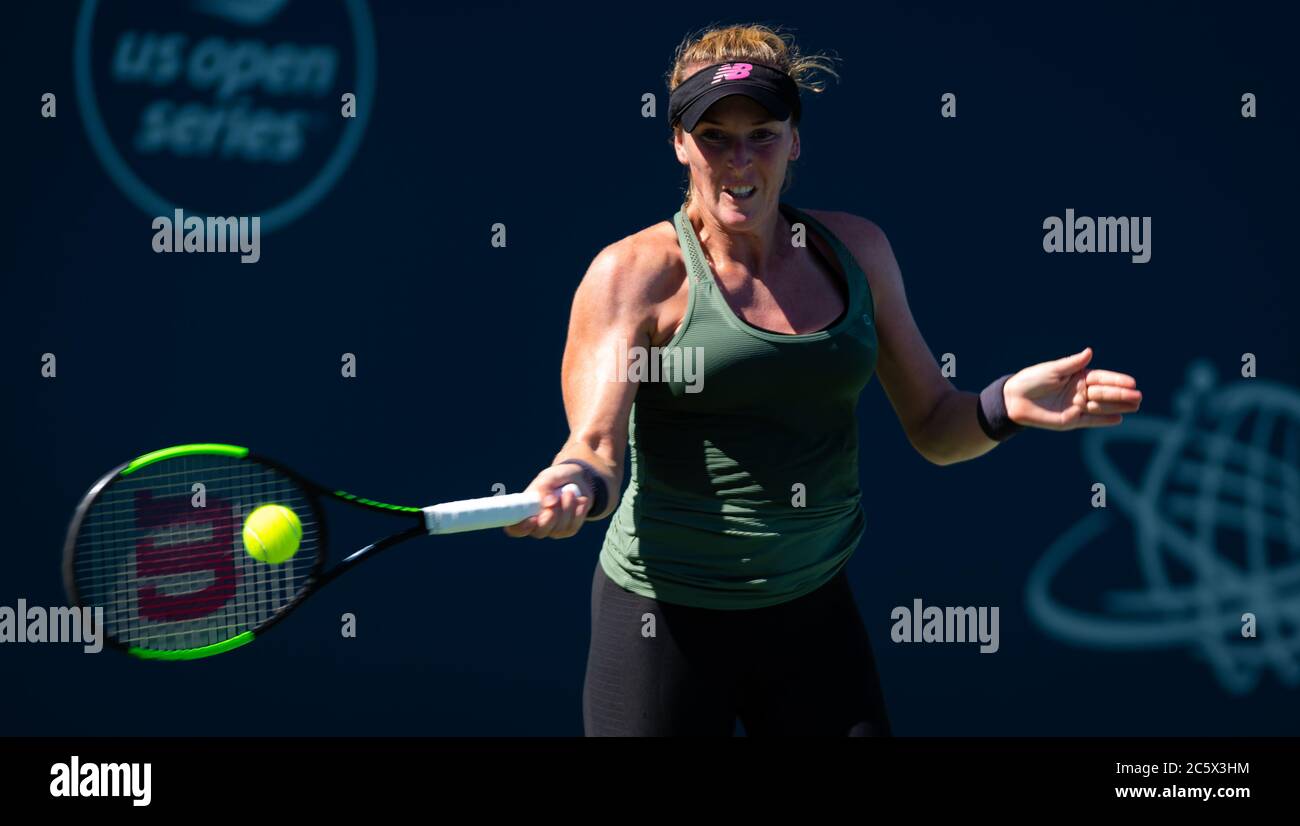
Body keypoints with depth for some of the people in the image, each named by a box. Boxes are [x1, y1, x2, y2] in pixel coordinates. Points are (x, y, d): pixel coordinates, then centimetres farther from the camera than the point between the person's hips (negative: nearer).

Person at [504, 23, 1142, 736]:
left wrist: (1005, 405, -13)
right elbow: (596, 444, -17)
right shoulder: (634, 272, -9)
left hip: (815, 611, 4)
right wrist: (574, 485, -40)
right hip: (665, 622, -4)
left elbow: (933, 426, 8)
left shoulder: (854, 249, 4)